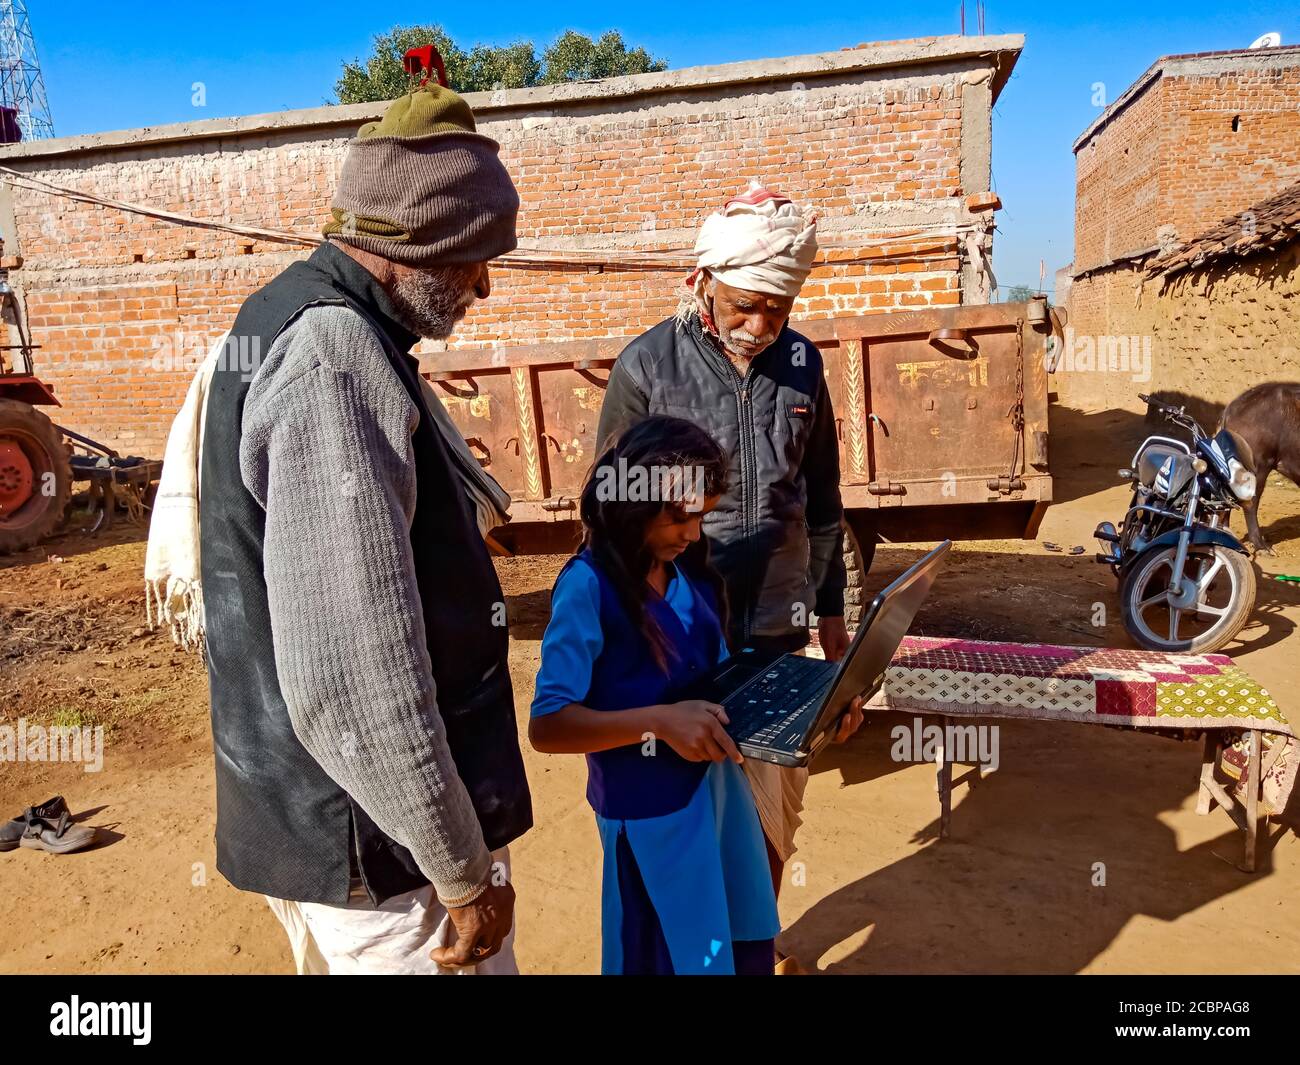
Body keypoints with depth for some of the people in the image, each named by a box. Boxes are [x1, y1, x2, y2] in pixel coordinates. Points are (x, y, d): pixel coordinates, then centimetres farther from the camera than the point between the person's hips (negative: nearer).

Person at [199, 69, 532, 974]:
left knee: (341, 958, 26)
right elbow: (354, 673, -29)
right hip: (377, 838, -10)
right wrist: (464, 869, -19)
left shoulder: (287, 316, 9)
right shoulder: (337, 364, -24)